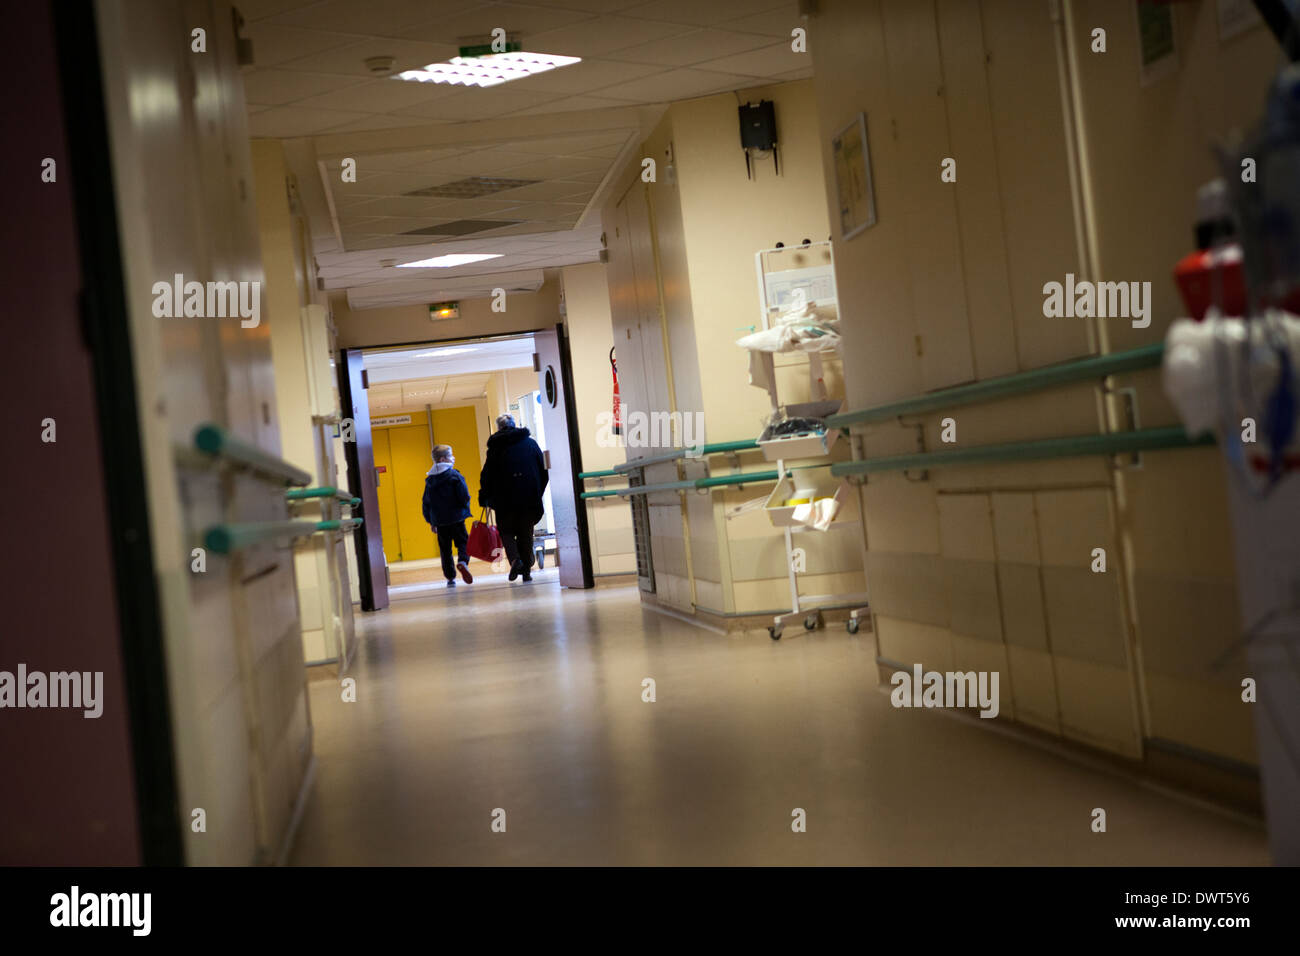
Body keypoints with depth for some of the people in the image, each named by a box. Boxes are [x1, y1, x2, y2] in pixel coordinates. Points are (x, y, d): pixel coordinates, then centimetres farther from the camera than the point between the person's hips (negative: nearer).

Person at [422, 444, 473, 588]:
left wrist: (431, 521, 18)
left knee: (445, 549, 10)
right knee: (463, 542, 2)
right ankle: (462, 561, -26)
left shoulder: (429, 479, 8)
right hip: (456, 518, -4)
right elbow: (464, 496, -13)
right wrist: (465, 509, 8)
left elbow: (426, 503, 12)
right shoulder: (455, 475, -8)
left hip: (439, 521, 4)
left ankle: (450, 577, 8)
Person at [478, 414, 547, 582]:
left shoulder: (496, 447, 0)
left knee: (506, 531, 10)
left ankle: (515, 558, -15)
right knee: (526, 533, 10)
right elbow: (543, 472, 9)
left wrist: (483, 497, 7)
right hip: (530, 499, 2)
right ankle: (526, 570, 6)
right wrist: (537, 495, 17)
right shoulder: (531, 443, 8)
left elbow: (487, 475, -3)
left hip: (506, 499, -2)